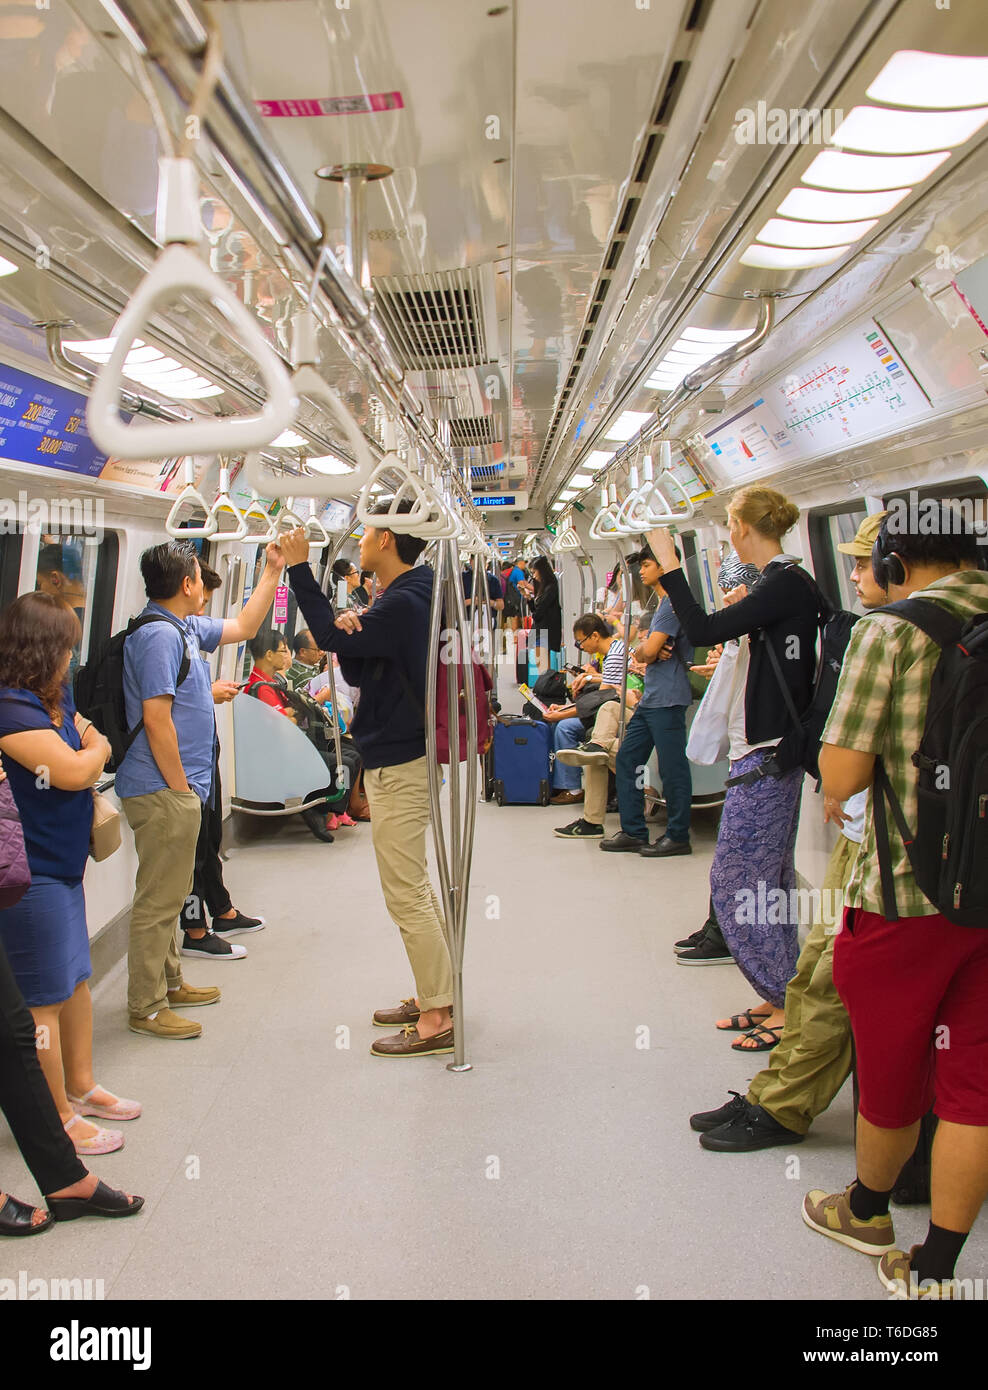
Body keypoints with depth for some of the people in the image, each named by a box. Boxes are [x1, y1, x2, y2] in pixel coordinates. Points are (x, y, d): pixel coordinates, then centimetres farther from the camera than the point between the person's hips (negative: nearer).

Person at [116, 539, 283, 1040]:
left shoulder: (186, 628, 13)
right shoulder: (158, 635, -18)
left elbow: (243, 627, 27)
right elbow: (156, 718, -23)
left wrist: (273, 570, 23)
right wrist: (180, 787, -18)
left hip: (177, 789, 11)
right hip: (163, 791, -11)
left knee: (169, 894, 20)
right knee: (159, 899, -2)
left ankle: (168, 983, 33)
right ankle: (146, 1008, 7)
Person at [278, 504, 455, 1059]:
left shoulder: (403, 603, -19)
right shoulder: (406, 597, 14)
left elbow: (332, 638, -18)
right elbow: (358, 672, 13)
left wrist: (300, 568, -11)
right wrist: (348, 630, -9)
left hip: (399, 764, -11)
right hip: (400, 756, 11)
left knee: (407, 894, -5)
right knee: (415, 887, 18)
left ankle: (437, 1018, 2)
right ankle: (434, 995, 28)